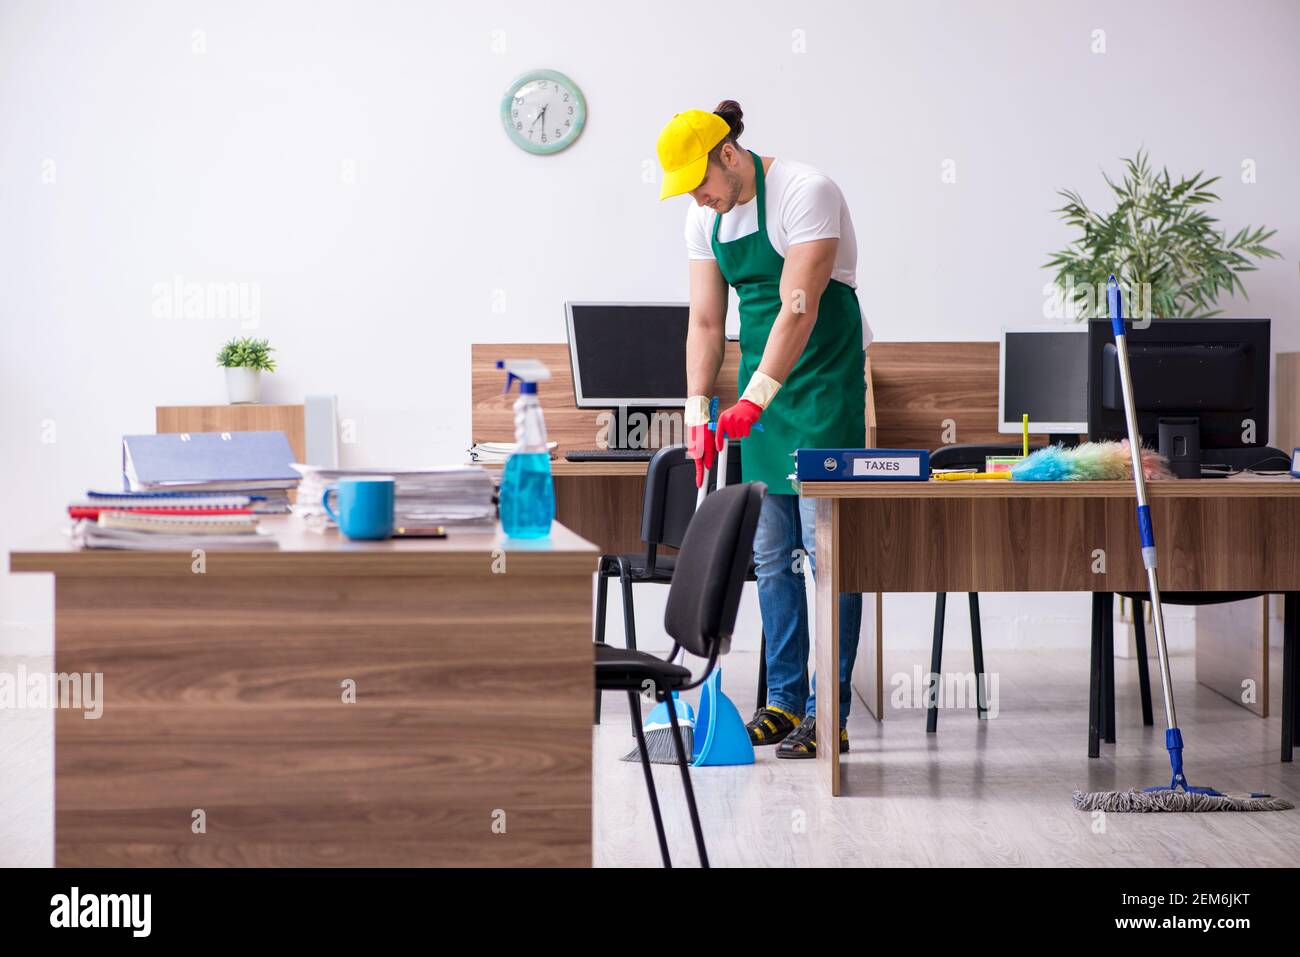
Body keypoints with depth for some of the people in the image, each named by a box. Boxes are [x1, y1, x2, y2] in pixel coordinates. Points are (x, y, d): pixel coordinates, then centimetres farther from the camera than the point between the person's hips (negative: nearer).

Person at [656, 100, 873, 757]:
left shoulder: (805, 192, -18)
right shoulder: (704, 217, 5)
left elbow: (799, 310, -25)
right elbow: (705, 321, 6)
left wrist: (753, 400, -30)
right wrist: (697, 414, -2)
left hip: (824, 379, -7)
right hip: (760, 387, 8)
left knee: (825, 547, -9)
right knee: (770, 552, 9)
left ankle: (828, 715, -7)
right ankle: (784, 701, 17)